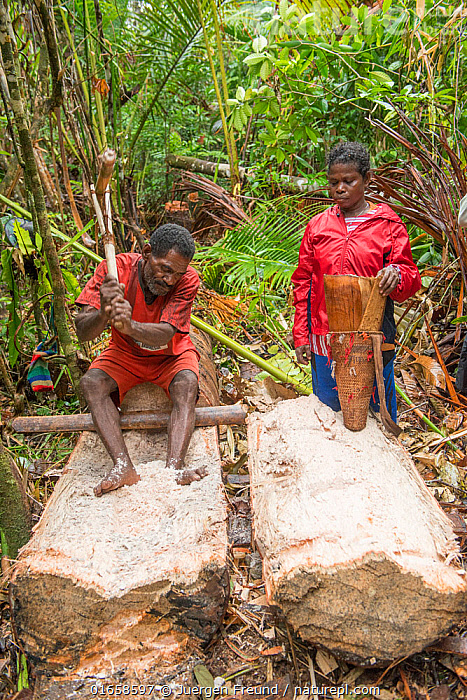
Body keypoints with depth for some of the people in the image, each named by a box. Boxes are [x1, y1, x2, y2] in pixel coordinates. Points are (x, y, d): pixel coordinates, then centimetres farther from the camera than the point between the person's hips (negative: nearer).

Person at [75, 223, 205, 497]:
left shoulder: (187, 280, -23)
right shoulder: (115, 269, -22)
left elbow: (165, 334, -34)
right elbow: (82, 333, -27)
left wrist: (131, 326, -55)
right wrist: (104, 312, -50)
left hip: (171, 354, -1)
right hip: (125, 354, 1)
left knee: (187, 383, -31)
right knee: (92, 382, -26)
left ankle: (174, 466, -43)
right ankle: (123, 467, -38)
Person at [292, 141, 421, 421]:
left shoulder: (389, 225, 1)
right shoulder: (317, 226, 7)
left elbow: (411, 278, 0)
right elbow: (303, 283, 10)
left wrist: (396, 275, -25)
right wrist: (301, 336, 6)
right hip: (325, 338, 2)